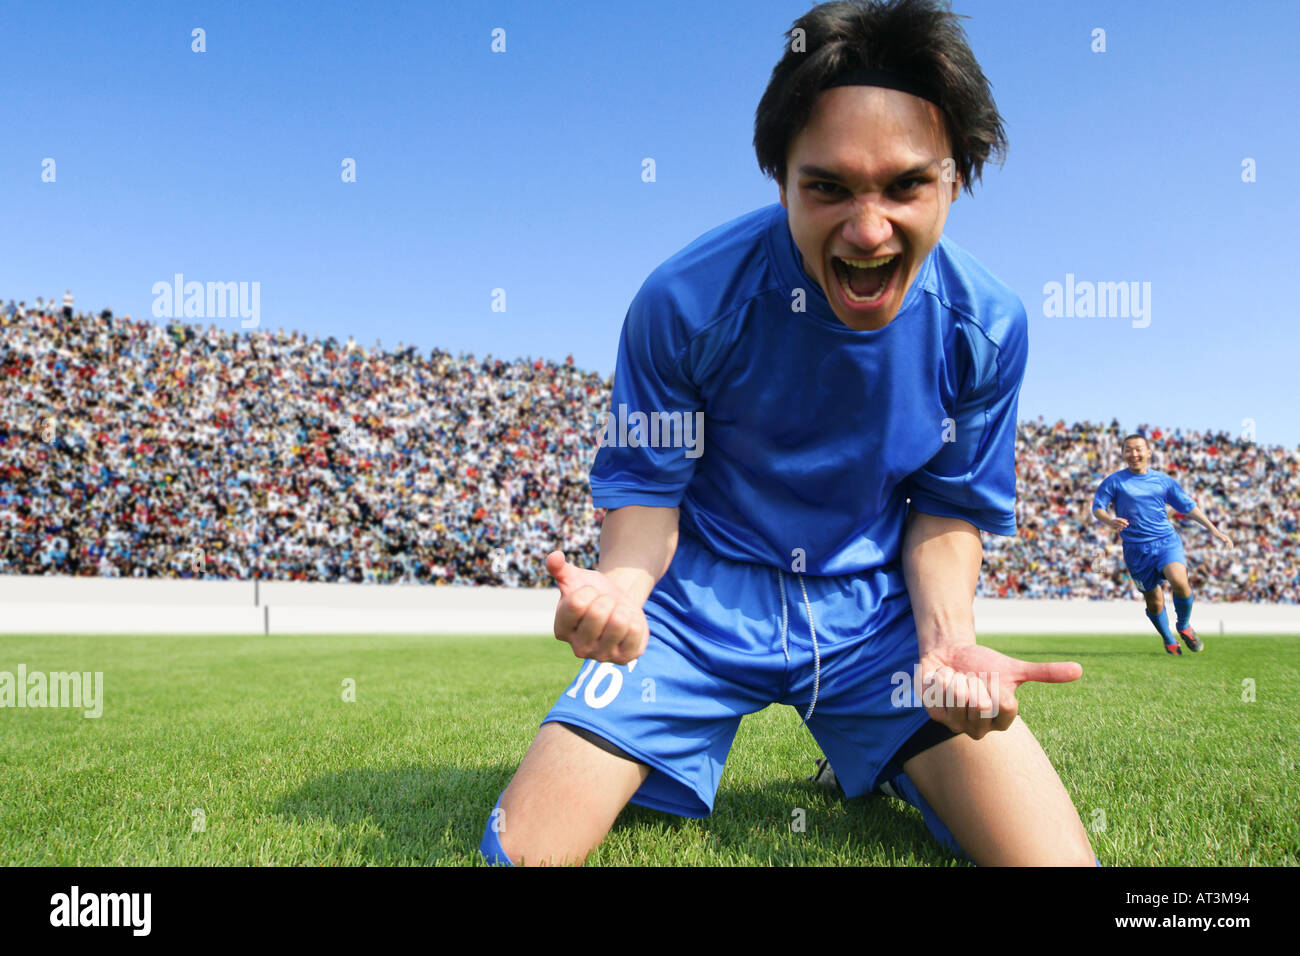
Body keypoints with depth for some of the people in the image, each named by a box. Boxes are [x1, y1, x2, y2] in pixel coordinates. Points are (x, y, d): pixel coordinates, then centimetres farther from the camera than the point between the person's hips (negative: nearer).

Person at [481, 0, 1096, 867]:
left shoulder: (985, 325, -11)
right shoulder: (683, 302, -18)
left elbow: (945, 510, 0)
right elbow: (649, 492, -10)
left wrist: (947, 635, -20)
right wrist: (619, 585, -33)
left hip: (875, 606, 2)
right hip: (705, 599, -1)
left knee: (1053, 852, -9)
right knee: (522, 848, -12)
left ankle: (860, 779, 21)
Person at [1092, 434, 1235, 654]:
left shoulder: (1163, 480, 11)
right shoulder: (1114, 481, 3)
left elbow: (1189, 506, 18)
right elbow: (1097, 508, -2)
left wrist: (1214, 531, 16)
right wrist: (1110, 521, -24)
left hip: (1167, 541, 1)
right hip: (1136, 549, -1)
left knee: (1179, 582, -25)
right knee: (1154, 601, 2)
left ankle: (1184, 626, 2)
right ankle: (1169, 641, 27)